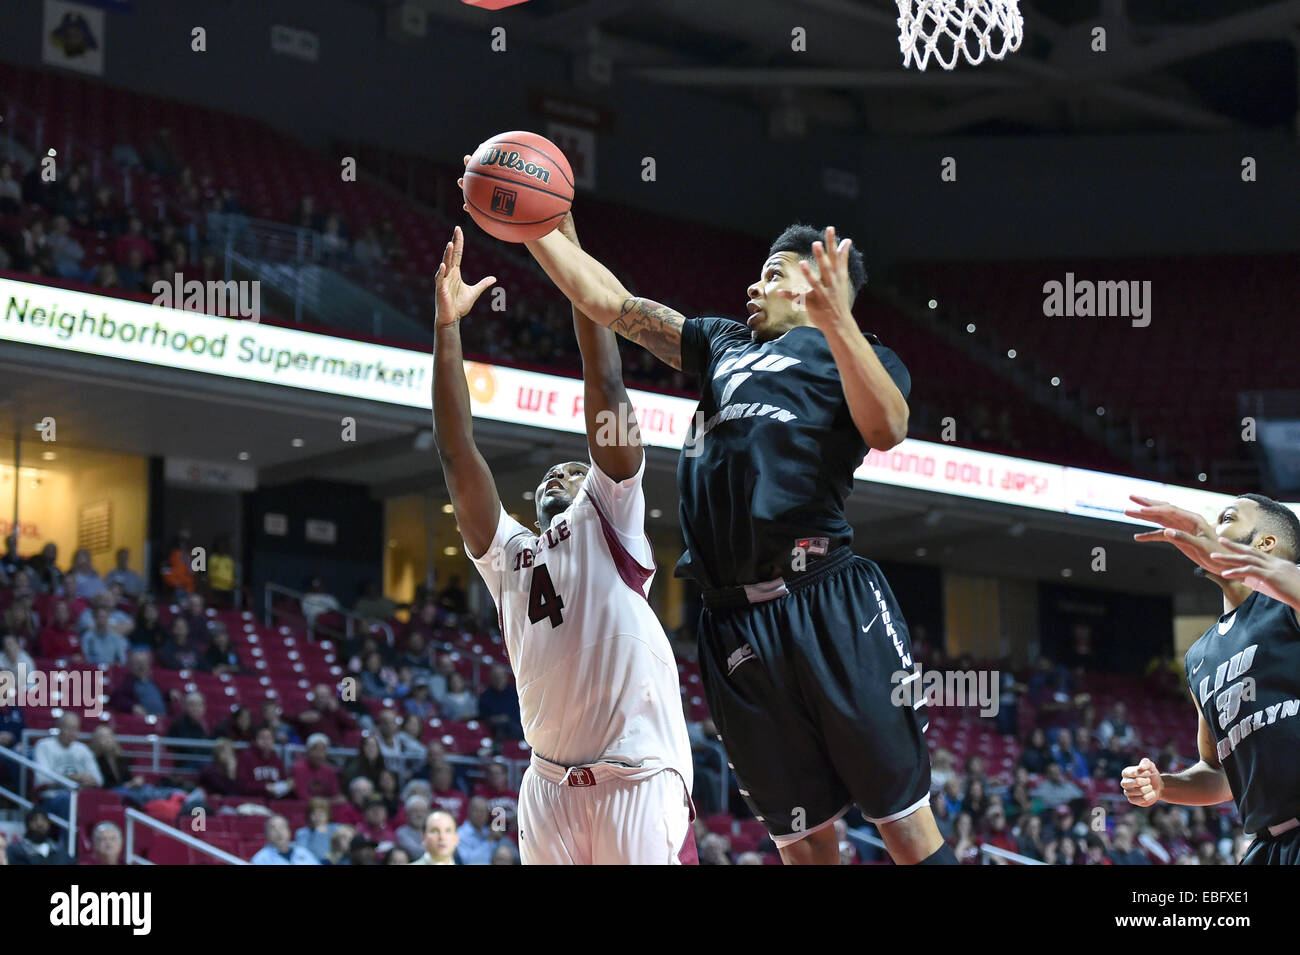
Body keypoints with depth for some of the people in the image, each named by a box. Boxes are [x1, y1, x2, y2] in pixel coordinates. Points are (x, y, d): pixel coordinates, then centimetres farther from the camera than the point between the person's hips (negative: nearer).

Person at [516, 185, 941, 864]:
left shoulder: (853, 354, 12)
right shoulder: (725, 345, 28)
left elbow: (886, 427, -10)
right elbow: (609, 302, 27)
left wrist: (834, 318, -18)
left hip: (828, 605, -5)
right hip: (734, 624, 5)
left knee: (904, 820, -6)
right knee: (802, 839, 5)